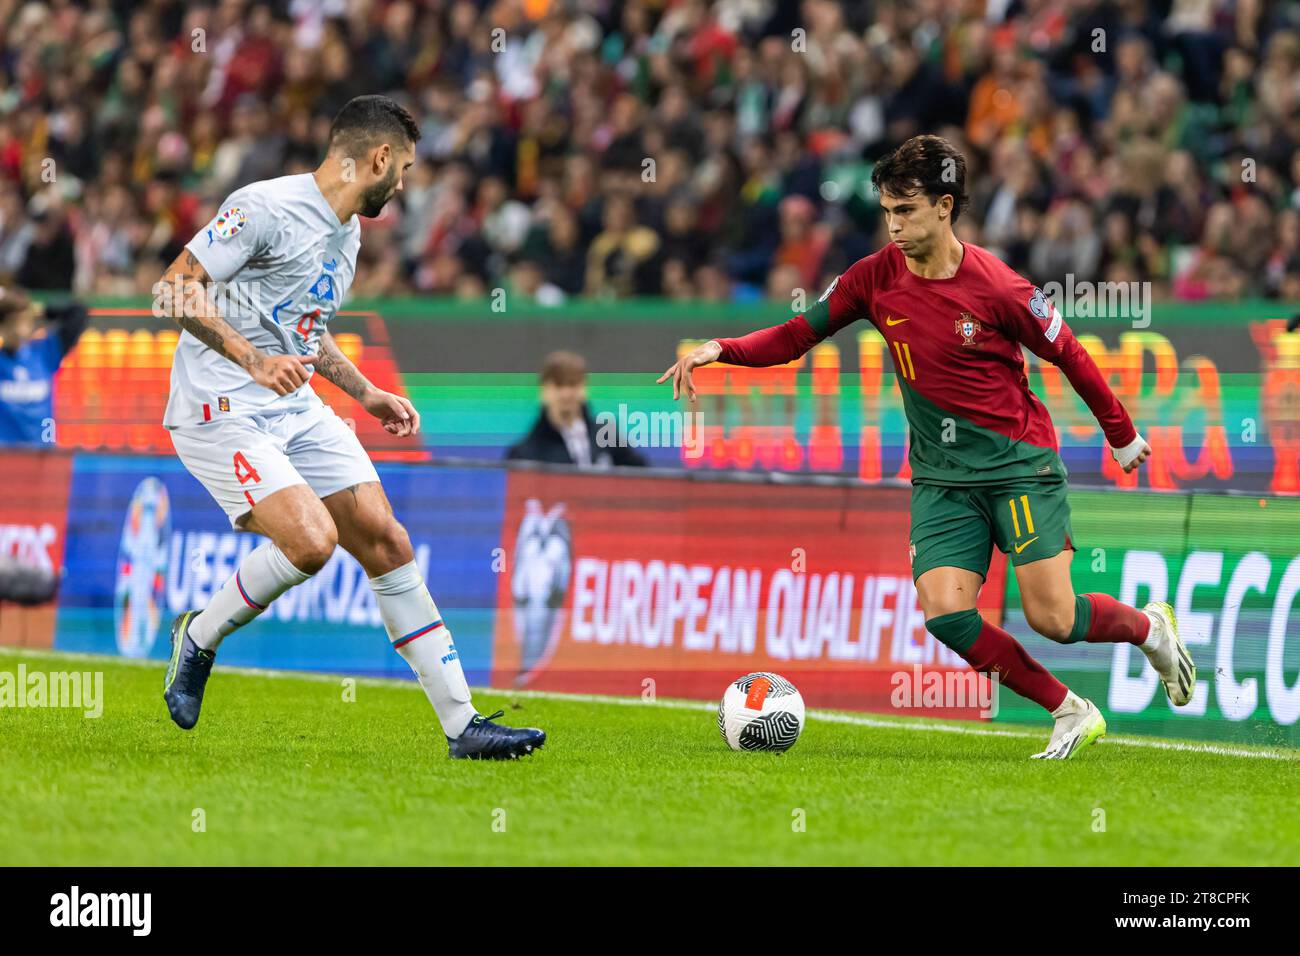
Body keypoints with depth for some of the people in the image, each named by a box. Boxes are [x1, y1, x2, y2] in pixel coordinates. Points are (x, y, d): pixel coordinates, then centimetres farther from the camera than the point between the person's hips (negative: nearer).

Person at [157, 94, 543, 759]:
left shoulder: (347, 232, 15)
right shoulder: (266, 208, -15)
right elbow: (175, 285, -18)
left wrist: (367, 394, 22)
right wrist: (253, 360, -28)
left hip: (296, 408, 9)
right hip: (221, 410, -8)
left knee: (386, 543, -2)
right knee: (311, 540, -25)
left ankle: (462, 723, 0)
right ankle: (198, 639, 1)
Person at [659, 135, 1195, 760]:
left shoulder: (998, 289, -14)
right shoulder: (876, 277, -3)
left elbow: (1069, 356, -1)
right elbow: (799, 334, 2)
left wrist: (1123, 436, 10)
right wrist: (720, 350, -15)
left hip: (1019, 465, -4)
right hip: (941, 478, 4)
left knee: (1052, 619, -11)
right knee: (945, 613, -15)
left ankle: (1150, 627, 23)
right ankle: (1071, 714, 2)